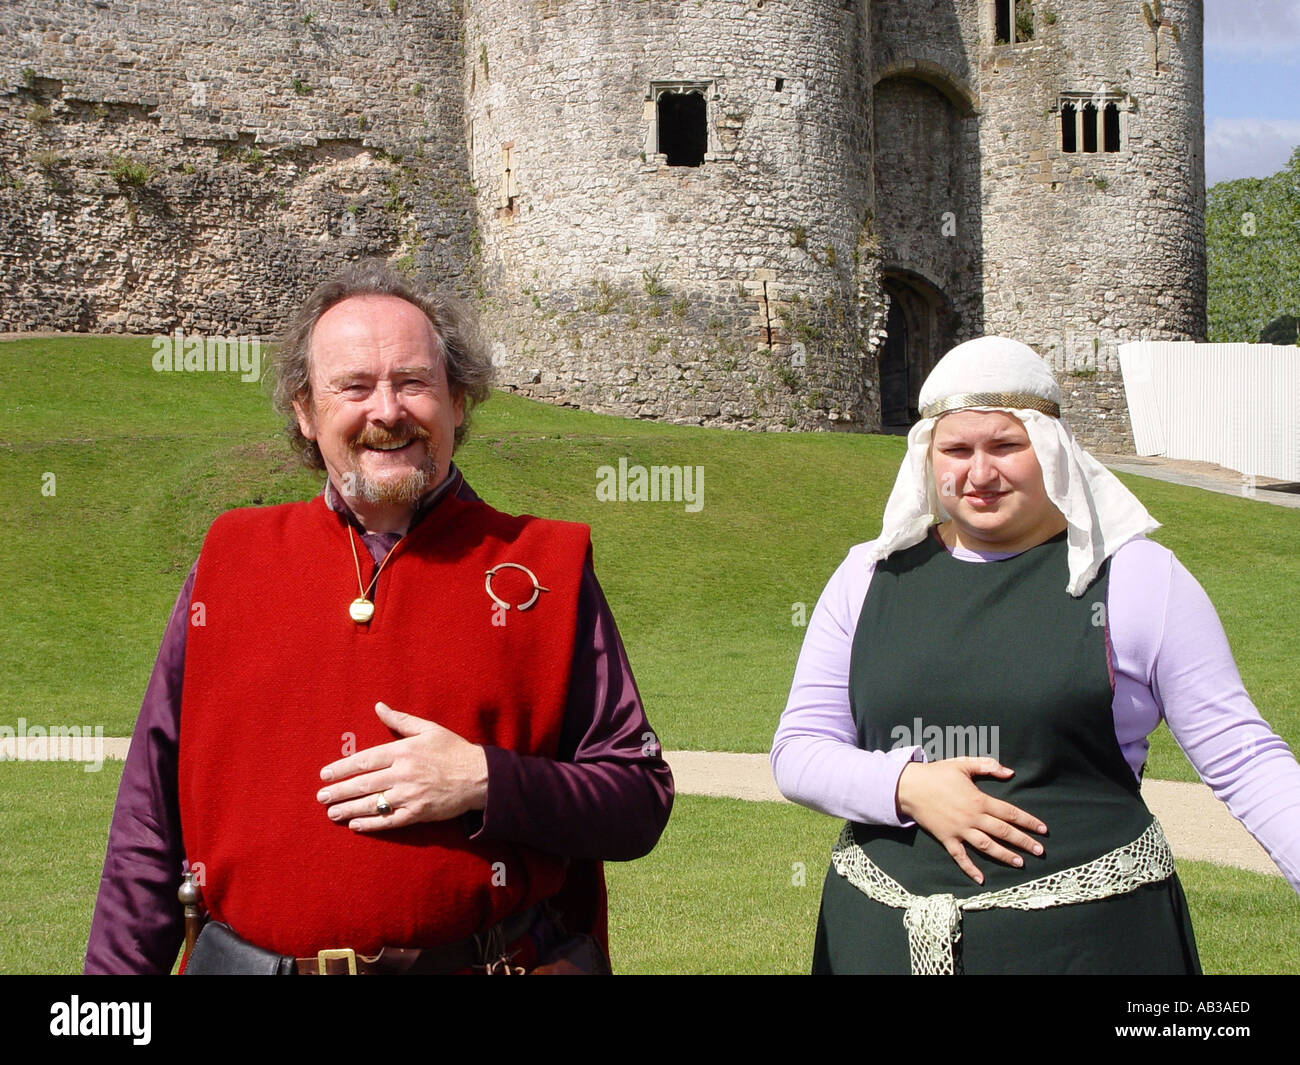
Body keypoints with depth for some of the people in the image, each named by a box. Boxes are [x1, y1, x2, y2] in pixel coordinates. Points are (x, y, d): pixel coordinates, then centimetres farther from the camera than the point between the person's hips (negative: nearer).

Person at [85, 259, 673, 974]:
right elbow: (150, 819, 6)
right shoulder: (229, 560, 5)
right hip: (247, 955, 2)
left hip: (487, 958, -1)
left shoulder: (546, 567, -1)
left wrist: (485, 784, -17)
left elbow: (642, 805, -2)